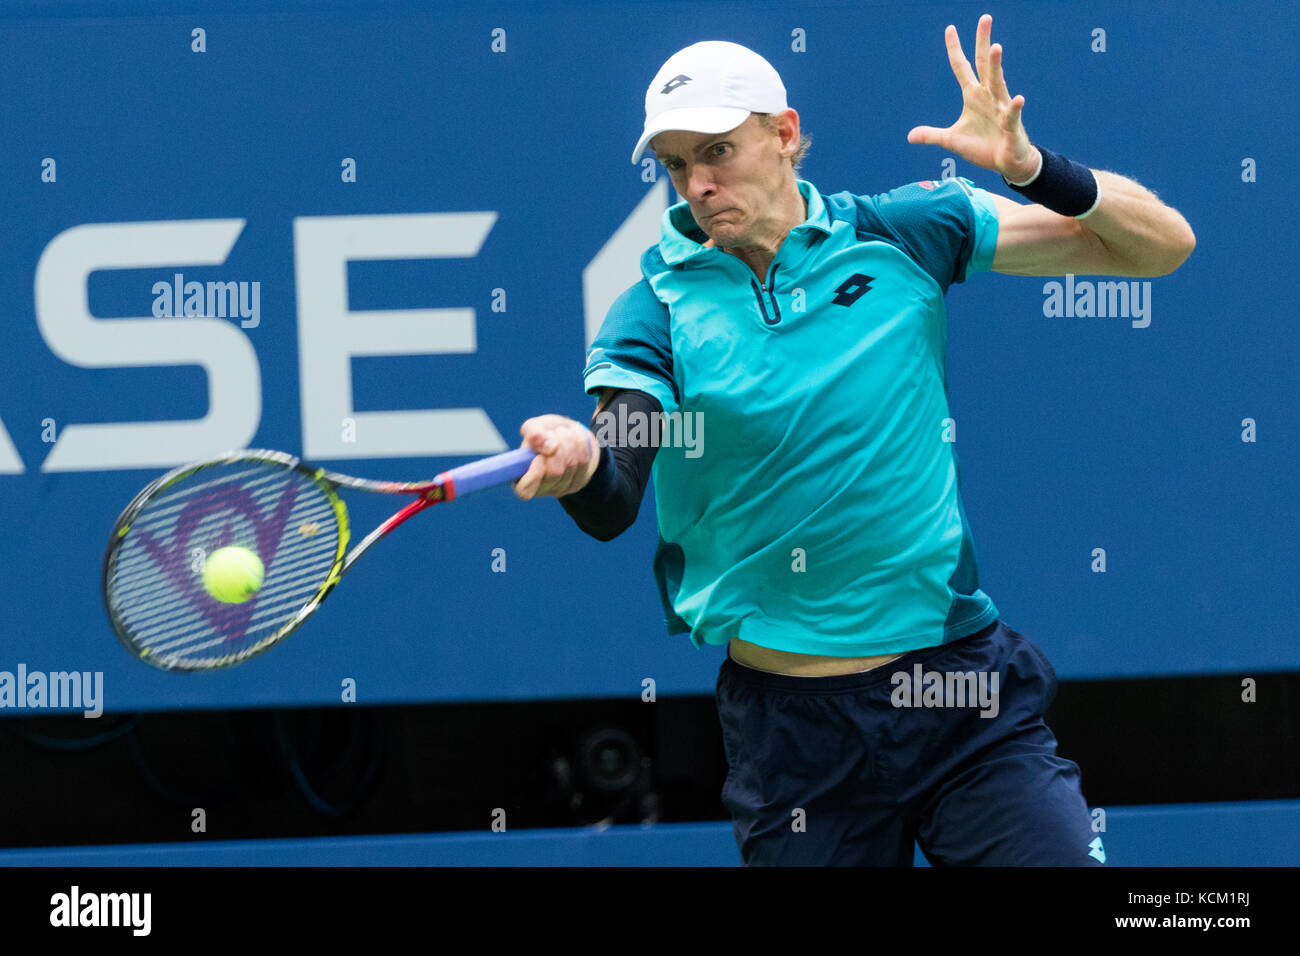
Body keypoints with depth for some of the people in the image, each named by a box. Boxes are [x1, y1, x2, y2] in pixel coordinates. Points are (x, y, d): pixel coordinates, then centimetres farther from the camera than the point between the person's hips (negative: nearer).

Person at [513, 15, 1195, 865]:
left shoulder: (899, 235, 1)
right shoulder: (660, 308, -1)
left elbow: (1162, 246, 2)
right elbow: (613, 507, -17)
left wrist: (1034, 169, -16)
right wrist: (581, 465, -41)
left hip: (961, 688, 0)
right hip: (790, 723, 0)